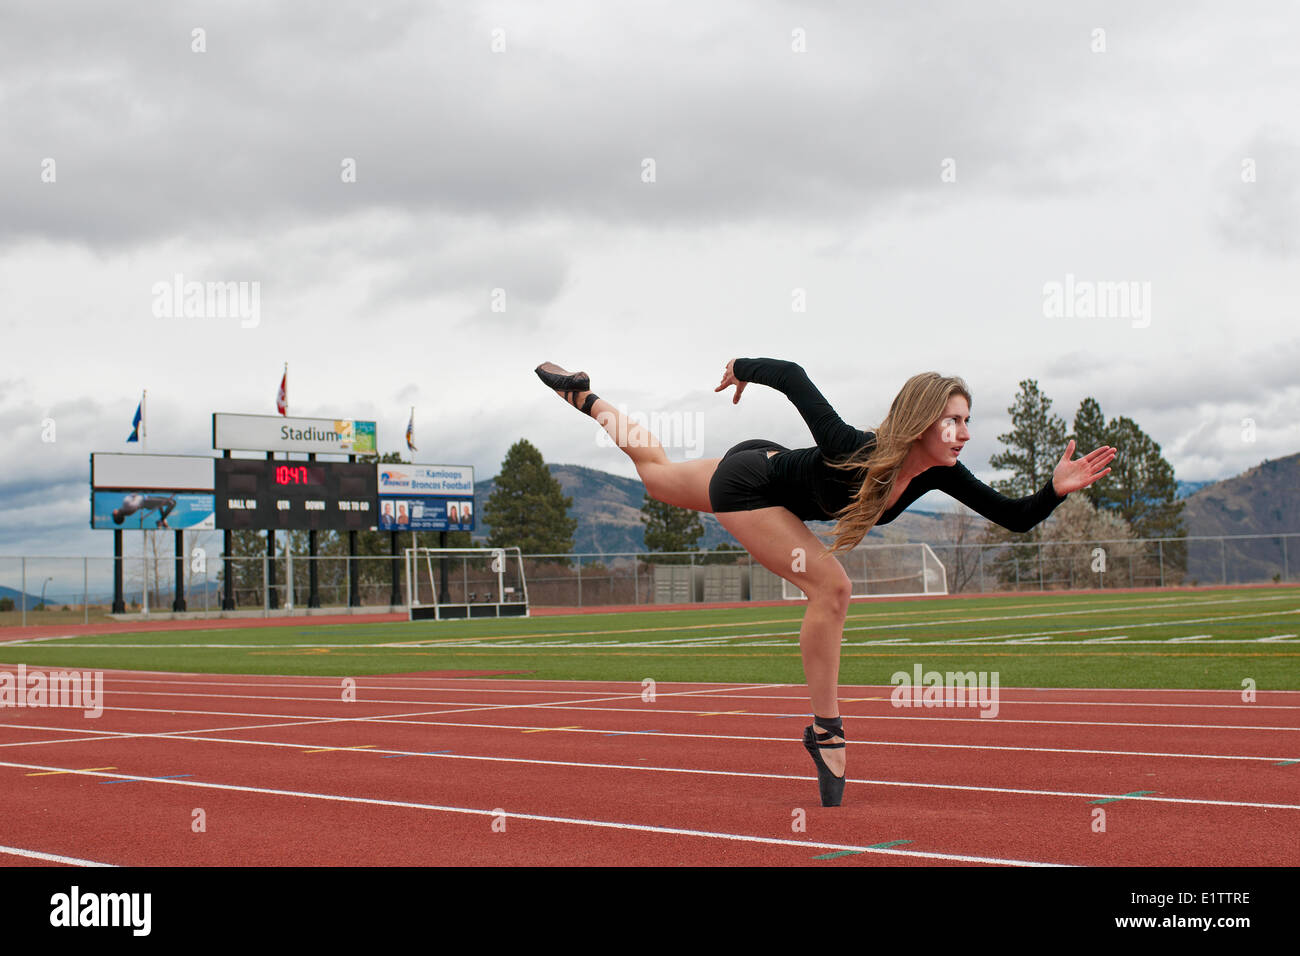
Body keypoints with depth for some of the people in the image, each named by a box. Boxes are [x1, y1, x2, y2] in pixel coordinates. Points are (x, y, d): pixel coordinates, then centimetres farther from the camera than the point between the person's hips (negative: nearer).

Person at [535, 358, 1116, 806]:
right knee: (831, 588, -21)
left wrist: (1057, 490, -36)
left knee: (655, 474, 29)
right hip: (748, 481, -7)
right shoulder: (856, 453, -40)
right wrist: (743, 369, -14)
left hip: (770, 466, 7)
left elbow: (1015, 518, -17)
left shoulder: (939, 474, -22)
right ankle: (825, 730, -8)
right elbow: (794, 376, -32)